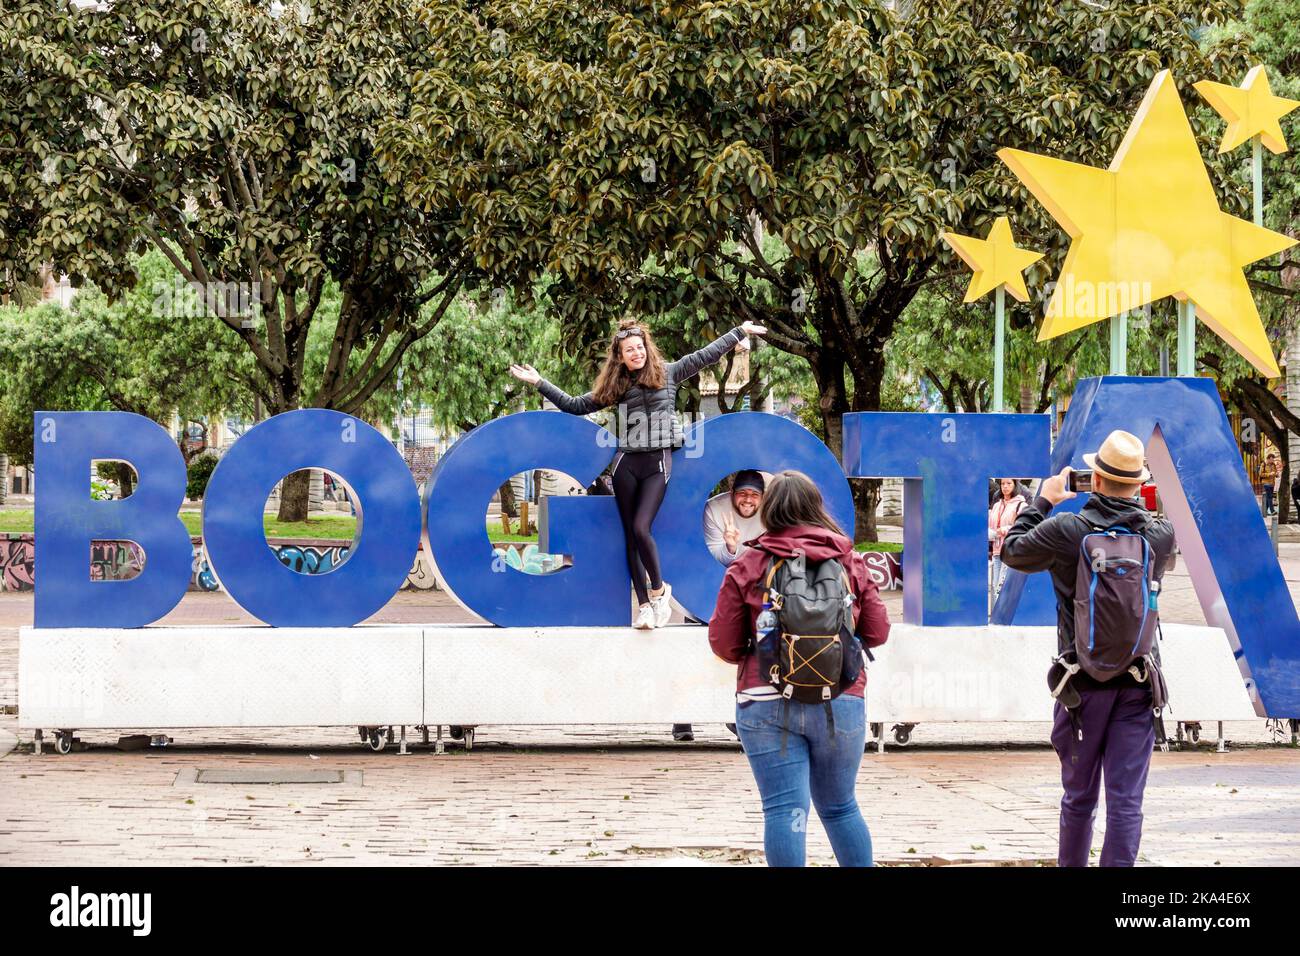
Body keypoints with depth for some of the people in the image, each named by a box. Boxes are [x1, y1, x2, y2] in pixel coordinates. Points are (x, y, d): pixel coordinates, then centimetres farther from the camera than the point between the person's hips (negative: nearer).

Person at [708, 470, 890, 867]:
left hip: (766, 703, -2)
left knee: (785, 809, -4)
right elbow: (877, 632, 11)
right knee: (840, 807, 17)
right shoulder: (850, 562, 6)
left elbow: (723, 644, 1)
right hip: (841, 702, 2)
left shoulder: (747, 567, 0)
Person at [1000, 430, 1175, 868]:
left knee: (1079, 796, 13)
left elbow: (1012, 552, 7)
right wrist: (1128, 501, 22)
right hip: (1138, 682, 1)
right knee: (1126, 799, 0)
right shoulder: (1161, 533, -5)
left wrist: (1042, 501, 18)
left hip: (1083, 683, -1)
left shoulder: (1065, 531, -12)